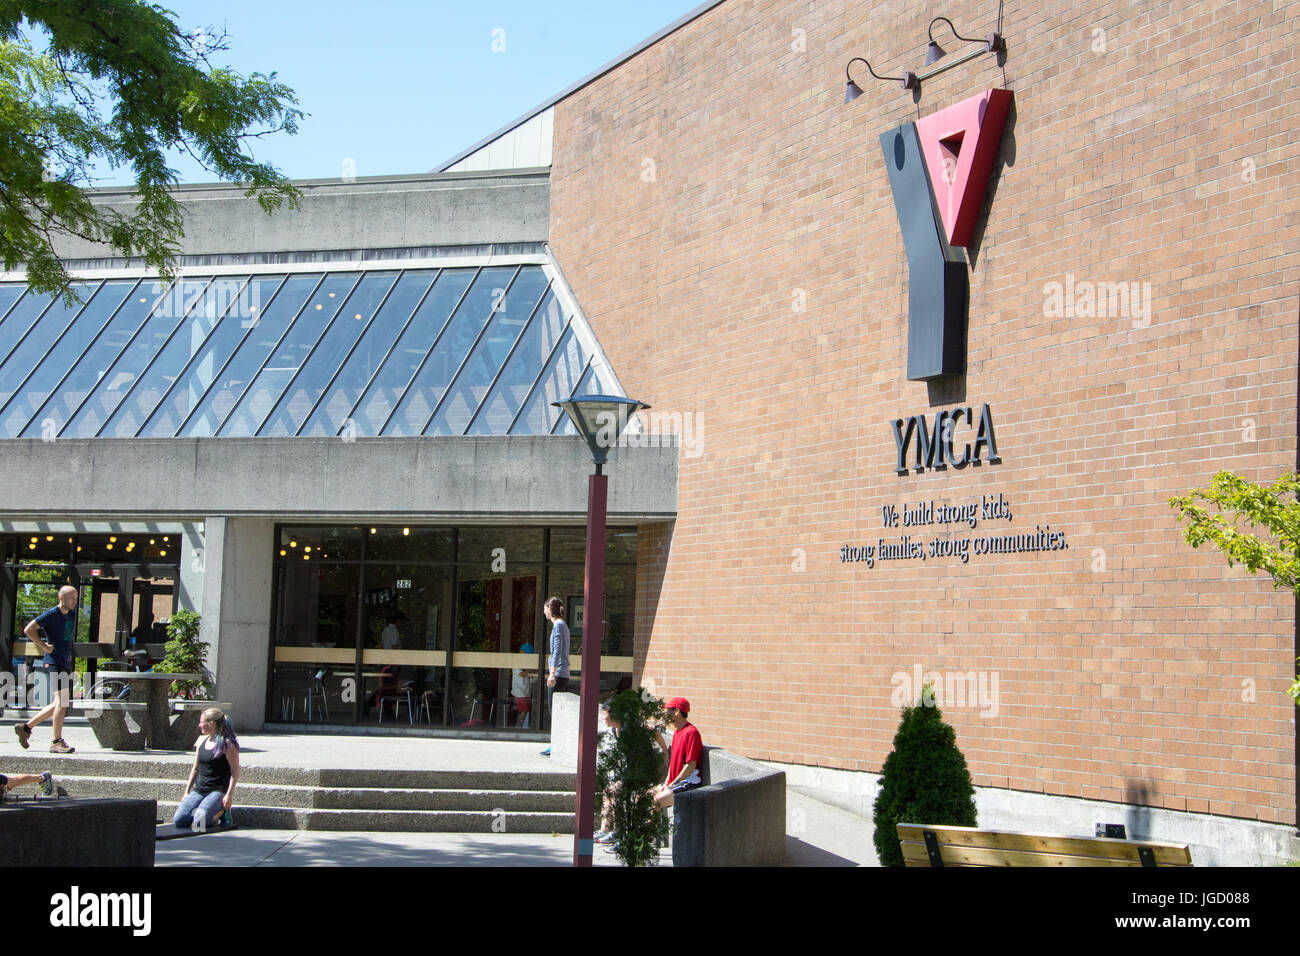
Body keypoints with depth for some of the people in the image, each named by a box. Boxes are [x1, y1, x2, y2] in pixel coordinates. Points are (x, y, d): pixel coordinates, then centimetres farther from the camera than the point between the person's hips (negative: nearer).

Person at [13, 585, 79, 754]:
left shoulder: (71, 615, 15)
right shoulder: (52, 614, -9)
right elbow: (29, 629, -14)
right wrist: (44, 647, -14)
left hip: (65, 663, 9)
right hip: (54, 663, -9)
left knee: (58, 704, 12)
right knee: (62, 701, -14)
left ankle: (26, 727, 23)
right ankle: (57, 742, -12)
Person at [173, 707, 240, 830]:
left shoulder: (227, 744, -9)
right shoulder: (202, 740, 12)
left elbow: (235, 771, -10)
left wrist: (229, 795, -19)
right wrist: (187, 792, 16)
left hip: (218, 790, -6)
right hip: (199, 790, 6)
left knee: (199, 822, -28)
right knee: (178, 820, -15)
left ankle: (222, 811, 1)